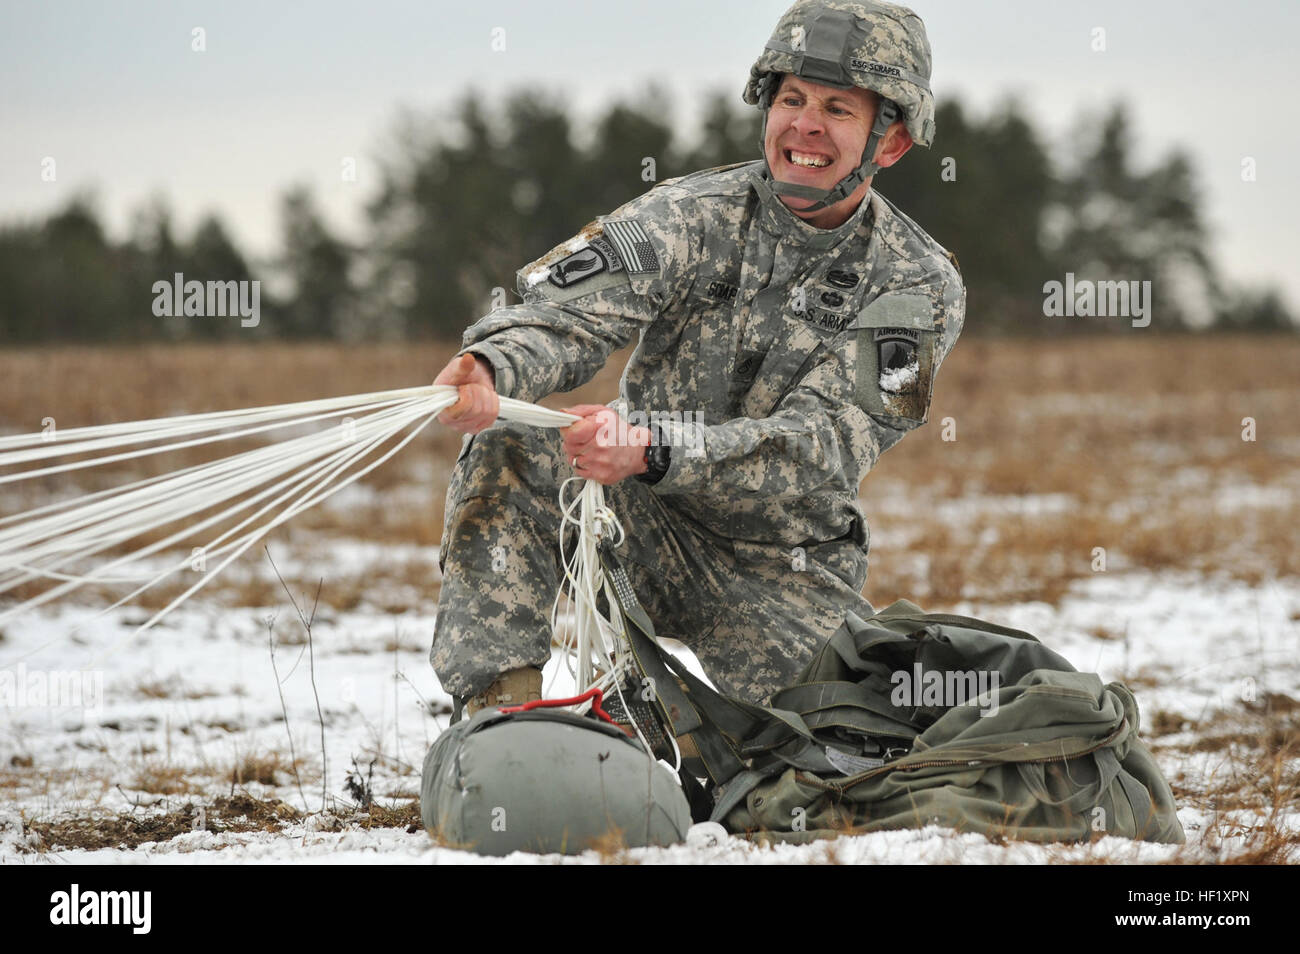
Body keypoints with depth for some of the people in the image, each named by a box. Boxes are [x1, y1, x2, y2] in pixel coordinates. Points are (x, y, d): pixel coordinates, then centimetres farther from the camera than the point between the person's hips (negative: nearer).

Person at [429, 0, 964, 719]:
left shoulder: (920, 287, -9)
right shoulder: (696, 213, -6)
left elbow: (822, 449, -22)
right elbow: (566, 310, -21)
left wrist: (653, 446, -39)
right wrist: (492, 365, -47)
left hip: (785, 568, 0)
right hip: (647, 520, 0)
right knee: (509, 452, -26)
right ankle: (500, 701, -27)